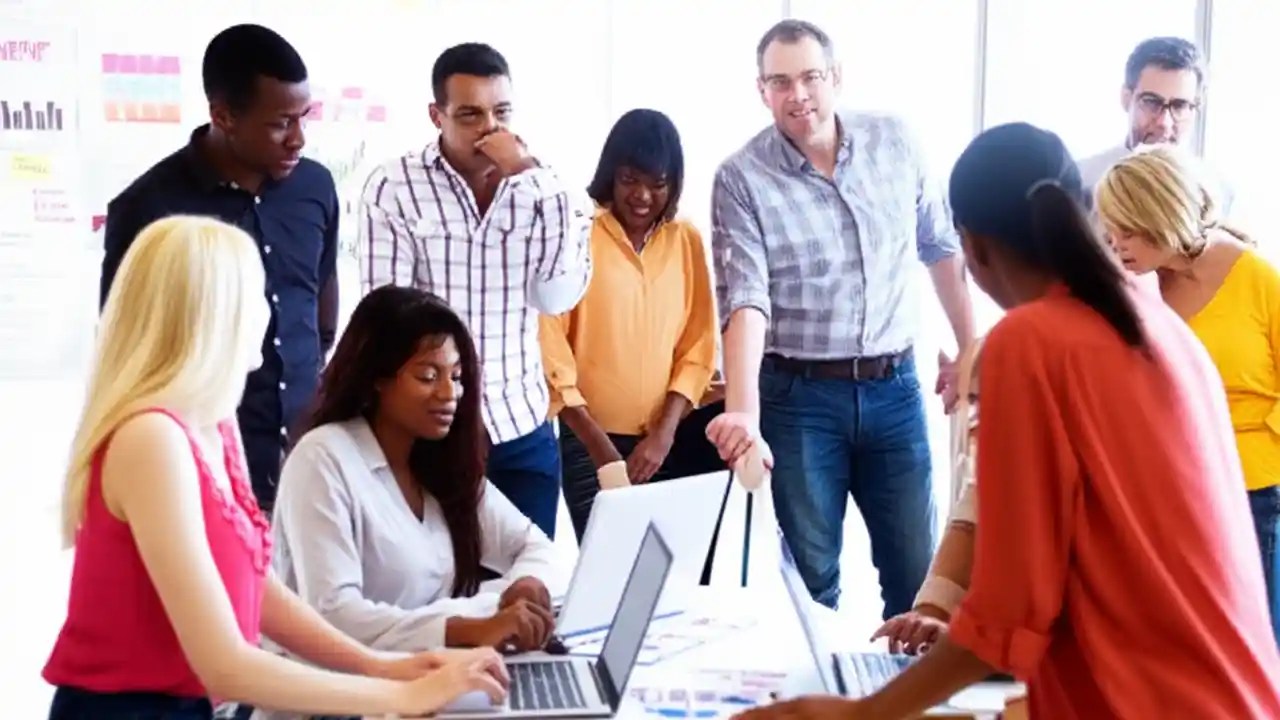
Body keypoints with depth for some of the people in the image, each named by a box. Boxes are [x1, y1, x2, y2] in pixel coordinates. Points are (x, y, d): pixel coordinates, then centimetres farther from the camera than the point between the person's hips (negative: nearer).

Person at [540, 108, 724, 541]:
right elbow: (551, 352, -9)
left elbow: (698, 348, 6)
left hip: (672, 440, 4)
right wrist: (602, 449, -13)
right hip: (590, 441, -3)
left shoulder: (686, 240, 7)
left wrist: (664, 434, -7)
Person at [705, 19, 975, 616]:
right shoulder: (741, 178, -10)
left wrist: (970, 347, 14)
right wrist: (743, 410, -32)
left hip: (894, 387, 3)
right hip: (800, 396, -3)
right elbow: (745, 301, -19)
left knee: (915, 567, 10)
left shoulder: (893, 141, 1)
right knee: (812, 574, 7)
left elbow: (941, 247, 12)